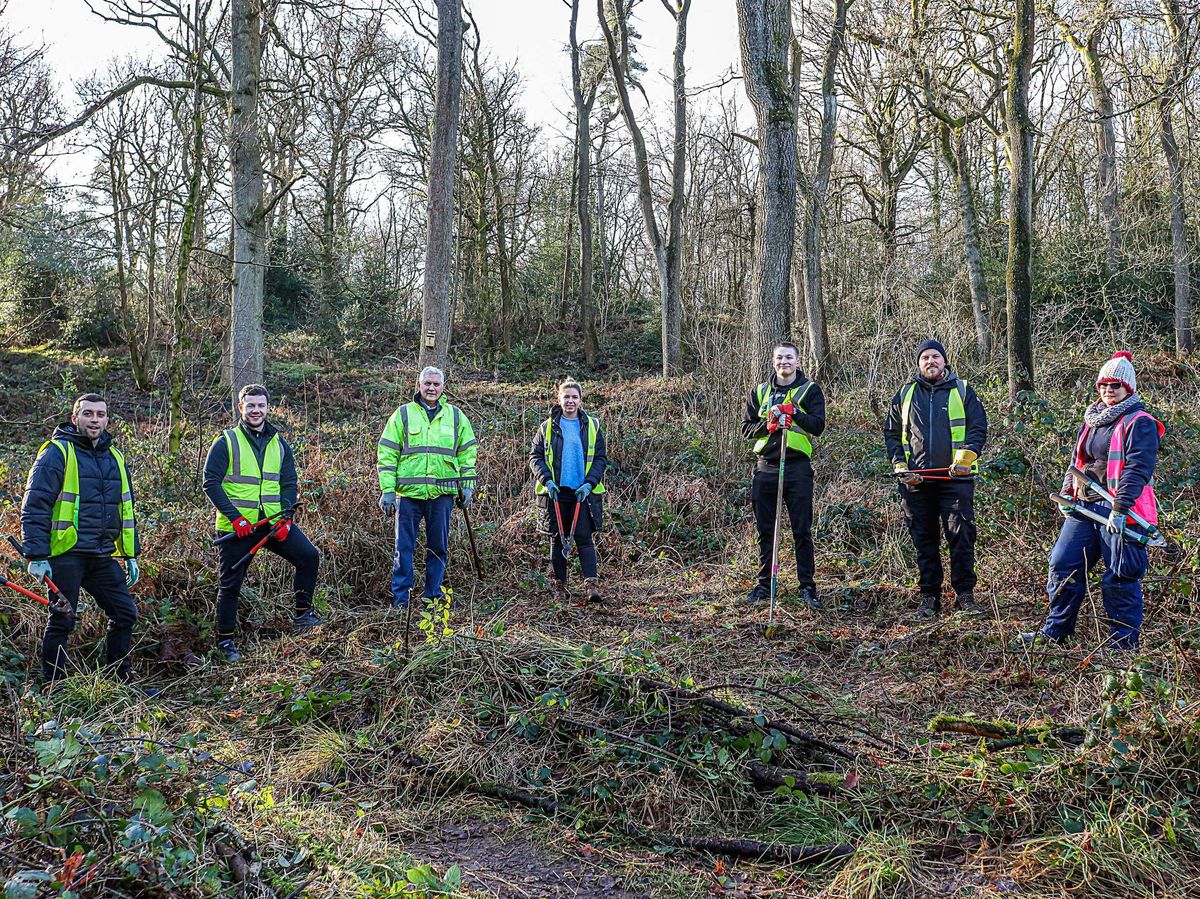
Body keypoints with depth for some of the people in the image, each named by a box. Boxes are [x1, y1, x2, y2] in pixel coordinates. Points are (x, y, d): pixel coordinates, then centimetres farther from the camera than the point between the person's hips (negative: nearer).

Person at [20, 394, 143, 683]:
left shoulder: (114, 456, 15)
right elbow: (35, 506, -10)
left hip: (103, 556, 6)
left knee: (125, 613, 7)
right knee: (62, 621, 1)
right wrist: (36, 556, -16)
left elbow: (126, 509, 21)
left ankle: (121, 679, 21)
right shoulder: (57, 452, -5)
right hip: (66, 554, -6)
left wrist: (131, 555, 18)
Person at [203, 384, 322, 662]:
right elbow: (211, 483, -8)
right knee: (230, 584, 4)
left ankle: (302, 614, 3)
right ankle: (225, 640, 18)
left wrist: (285, 518, -5)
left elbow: (289, 483, 11)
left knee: (309, 556, -11)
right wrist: (235, 517, -17)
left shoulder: (279, 444, 10)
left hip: (274, 523, 4)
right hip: (237, 526, -3)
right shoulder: (226, 442, -3)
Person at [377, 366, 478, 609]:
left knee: (439, 547, 8)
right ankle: (400, 598, 9)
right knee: (404, 547, 0)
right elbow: (386, 453, 3)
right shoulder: (403, 414, 4)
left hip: (442, 493, 2)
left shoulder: (455, 415, 10)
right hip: (408, 491, -2)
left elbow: (468, 451, 16)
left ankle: (434, 596, 19)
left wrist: (467, 485, 8)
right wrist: (387, 490, -4)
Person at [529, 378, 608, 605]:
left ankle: (592, 585, -10)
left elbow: (601, 458, 6)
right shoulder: (548, 427, 6)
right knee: (557, 540, 6)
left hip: (583, 493, -1)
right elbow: (535, 456, 6)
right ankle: (560, 587, 13)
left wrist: (589, 484, -8)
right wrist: (546, 480, -10)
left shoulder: (592, 426, 6)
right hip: (556, 492, 1)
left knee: (584, 537, -8)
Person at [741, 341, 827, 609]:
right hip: (765, 468, 3)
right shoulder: (759, 392, 13)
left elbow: (818, 425, -8)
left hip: (798, 468, -3)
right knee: (765, 530, 8)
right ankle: (764, 584, 18)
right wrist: (767, 424, -10)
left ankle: (807, 586, 8)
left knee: (802, 531, 0)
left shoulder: (810, 390, 5)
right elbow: (746, 428, 8)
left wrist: (794, 412, -22)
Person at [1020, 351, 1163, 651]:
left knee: (1119, 578, -2)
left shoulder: (1139, 423, -7)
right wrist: (1066, 495, 11)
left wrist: (1120, 508, -23)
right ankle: (1055, 631, 16)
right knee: (1063, 565, 6)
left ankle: (1124, 642, 10)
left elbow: (1137, 469, -16)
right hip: (1084, 507, 8)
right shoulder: (1091, 420, 18)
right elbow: (1076, 460, 24)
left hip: (1121, 511, -7)